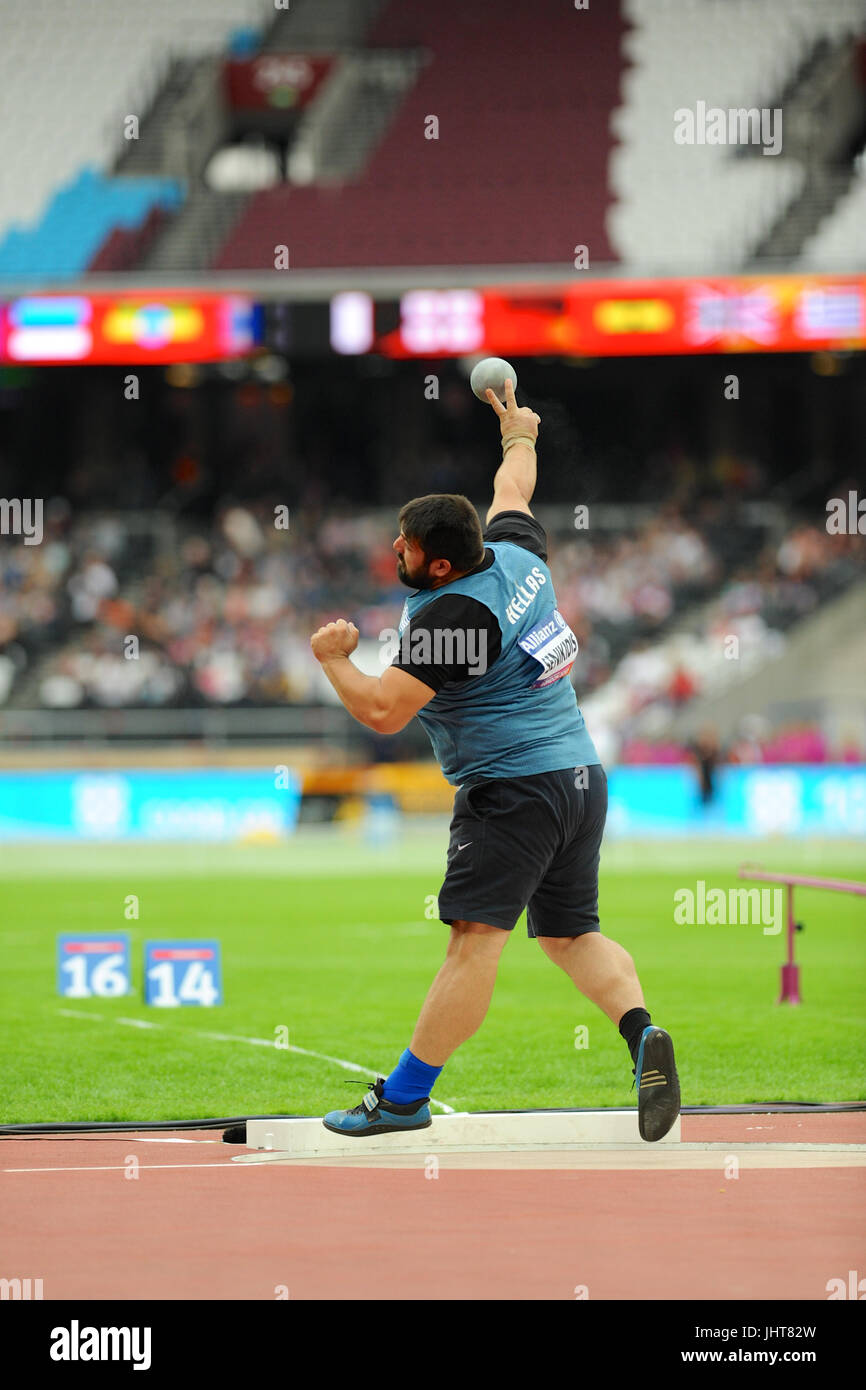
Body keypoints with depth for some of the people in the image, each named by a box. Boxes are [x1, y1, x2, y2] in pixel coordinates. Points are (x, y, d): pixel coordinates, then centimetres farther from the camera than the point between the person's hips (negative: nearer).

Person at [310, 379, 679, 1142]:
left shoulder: (452, 615, -17)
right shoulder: (518, 556, 6)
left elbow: (382, 710, -20)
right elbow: (513, 493, 29)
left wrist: (334, 657, -3)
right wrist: (519, 435, 48)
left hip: (513, 791, -10)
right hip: (582, 778, 10)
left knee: (477, 936, -15)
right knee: (571, 934, 16)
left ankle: (405, 1096, -17)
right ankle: (642, 1032, -9)